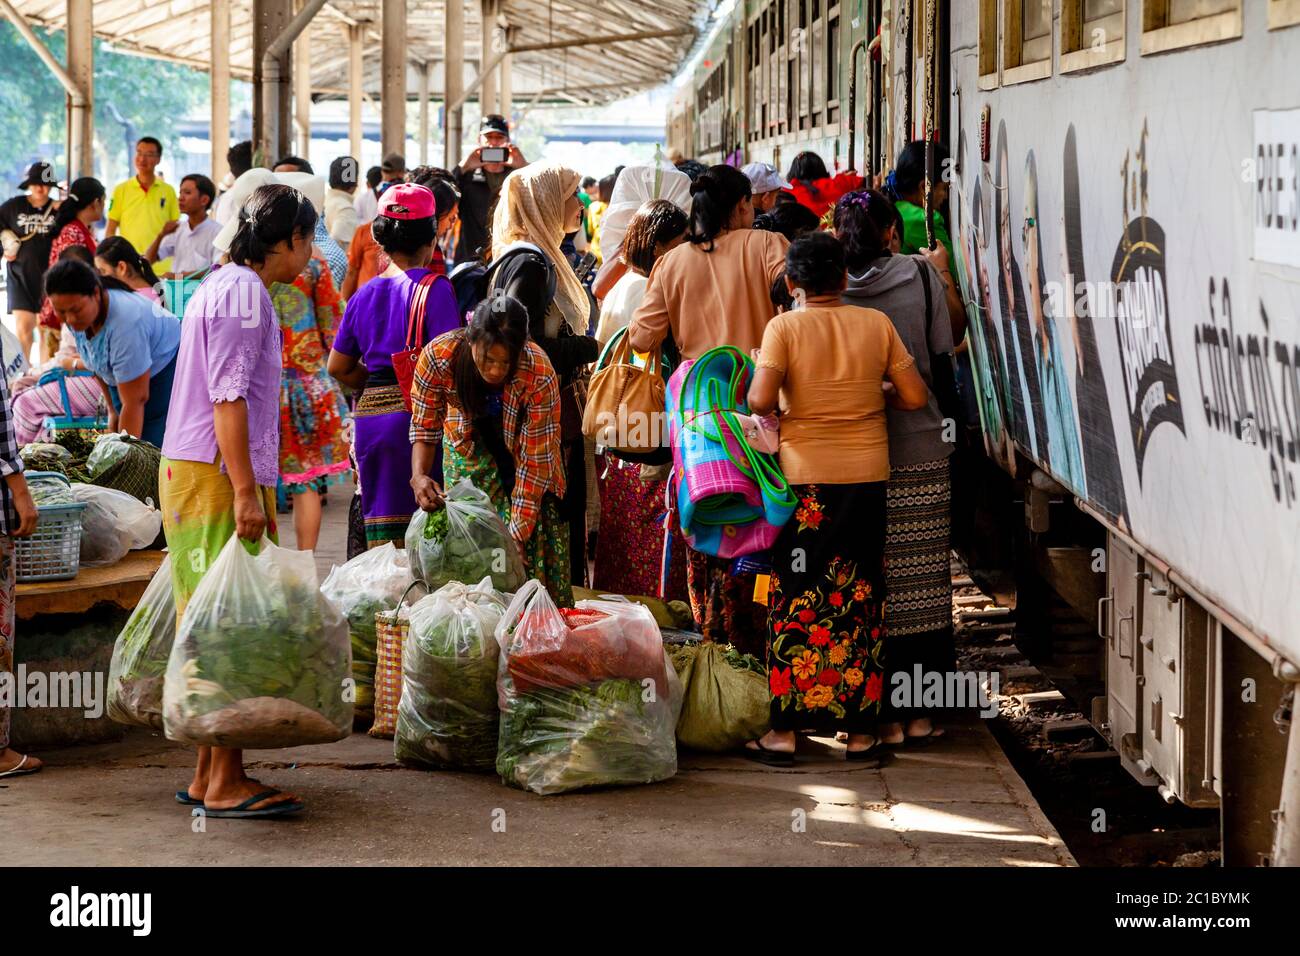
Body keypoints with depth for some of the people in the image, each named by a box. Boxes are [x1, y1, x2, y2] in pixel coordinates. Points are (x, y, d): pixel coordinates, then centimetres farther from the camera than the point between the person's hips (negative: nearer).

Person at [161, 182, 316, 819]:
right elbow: (227, 396, -19)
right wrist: (245, 490, -22)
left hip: (191, 473, 10)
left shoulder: (224, 285, 20)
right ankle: (225, 784, -6)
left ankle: (207, 775, 15)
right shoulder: (243, 291, -12)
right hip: (218, 477, -10)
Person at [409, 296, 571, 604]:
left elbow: (534, 463, -28)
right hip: (469, 449, 1)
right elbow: (424, 427, -15)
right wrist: (419, 476, -32)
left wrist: (517, 534, -29)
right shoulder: (437, 356, -31)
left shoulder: (539, 375, -35)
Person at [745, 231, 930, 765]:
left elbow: (760, 401, -17)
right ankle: (859, 730, 11)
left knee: (797, 599, 4)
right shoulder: (876, 324, 1)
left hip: (804, 477, -2)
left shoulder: (784, 328, -6)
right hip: (867, 477, 2)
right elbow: (916, 397, 1)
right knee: (860, 599, 8)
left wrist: (759, 374, 4)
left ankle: (785, 730, 4)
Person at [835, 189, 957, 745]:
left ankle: (879, 714, 7)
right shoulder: (921, 276, -4)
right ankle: (918, 710, 12)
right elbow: (942, 361, -1)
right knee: (919, 582, 8)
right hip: (920, 449, 1)